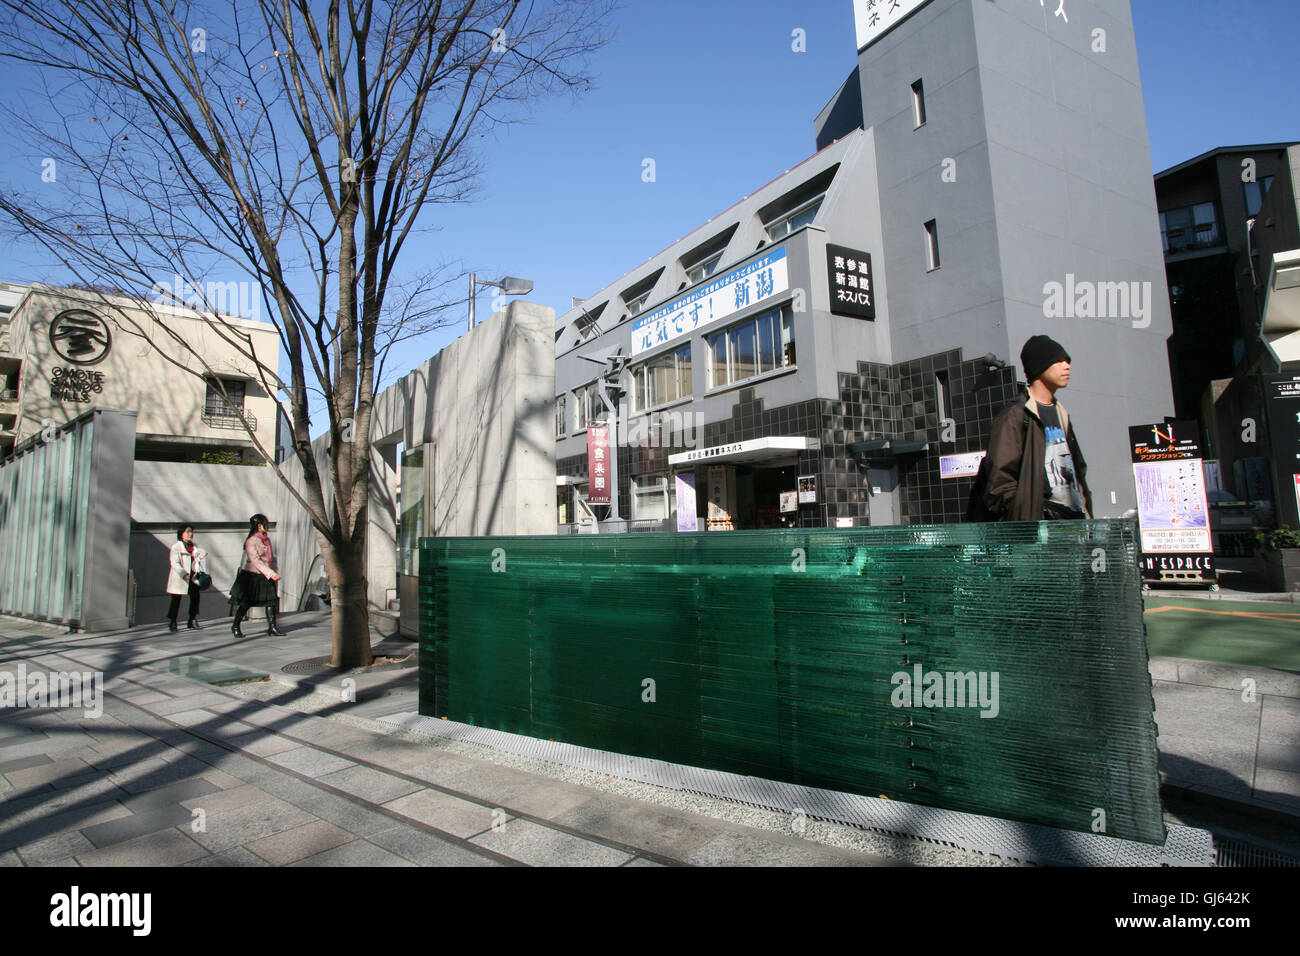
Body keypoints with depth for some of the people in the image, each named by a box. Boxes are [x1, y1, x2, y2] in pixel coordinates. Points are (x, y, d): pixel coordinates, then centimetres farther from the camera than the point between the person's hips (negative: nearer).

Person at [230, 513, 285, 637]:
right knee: (245, 603, 4)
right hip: (251, 576, -6)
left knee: (272, 599, -4)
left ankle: (272, 627, 0)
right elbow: (255, 561, -22)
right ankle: (235, 627, 22)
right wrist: (271, 573, -27)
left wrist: (274, 573, 11)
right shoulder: (250, 541, -15)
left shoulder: (266, 539, 9)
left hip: (265, 576, 6)